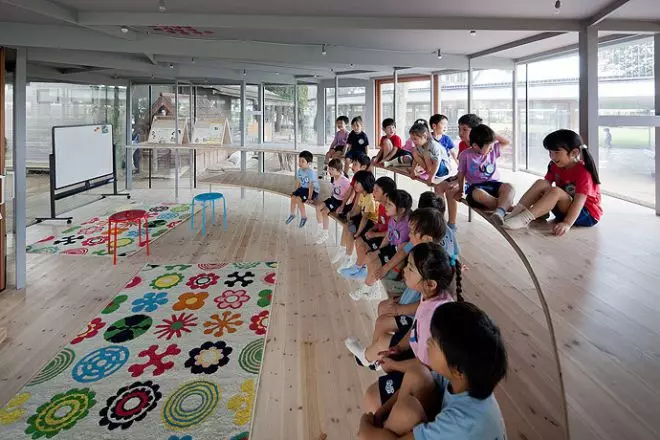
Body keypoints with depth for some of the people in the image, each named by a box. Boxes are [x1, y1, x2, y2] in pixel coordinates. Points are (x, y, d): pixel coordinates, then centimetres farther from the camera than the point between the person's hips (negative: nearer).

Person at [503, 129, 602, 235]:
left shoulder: (583, 172, -20)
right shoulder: (556, 166, 3)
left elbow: (579, 201, -30)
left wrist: (567, 223, -42)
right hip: (565, 209, 7)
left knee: (555, 191, -33)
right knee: (541, 183, -14)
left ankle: (524, 219, -38)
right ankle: (517, 211, -24)